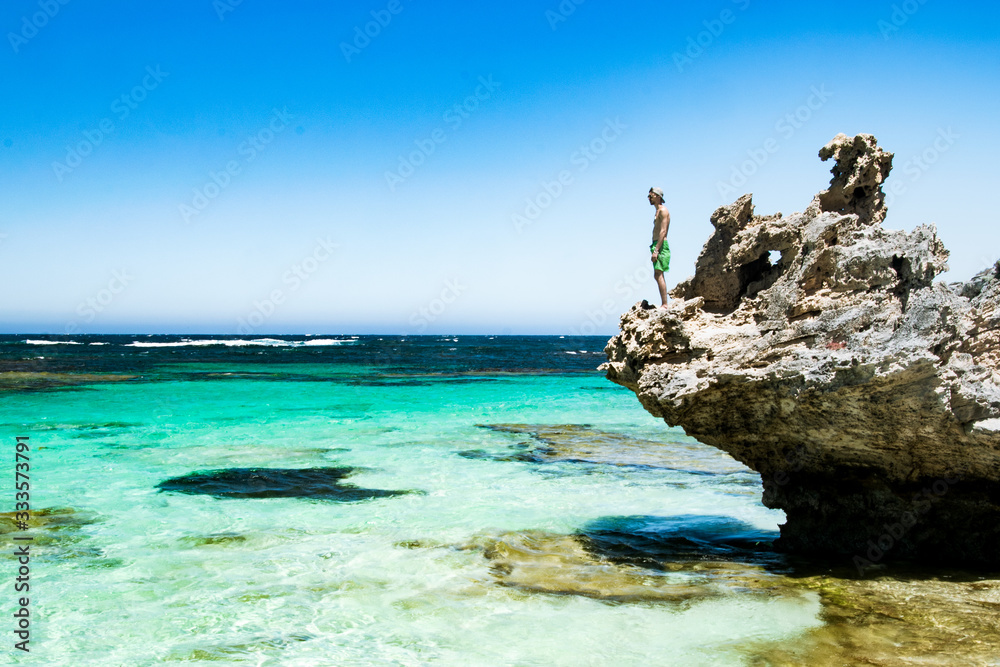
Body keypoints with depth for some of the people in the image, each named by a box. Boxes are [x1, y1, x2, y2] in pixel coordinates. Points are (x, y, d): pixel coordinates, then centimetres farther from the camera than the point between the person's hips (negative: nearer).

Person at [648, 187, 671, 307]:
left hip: (661, 245, -11)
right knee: (658, 275, 10)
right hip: (657, 245, 11)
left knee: (658, 275, -15)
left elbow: (663, 231, -18)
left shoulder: (663, 210, -9)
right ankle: (664, 304, 12)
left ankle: (664, 304, -18)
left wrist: (656, 250, -24)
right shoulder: (658, 212, 21)